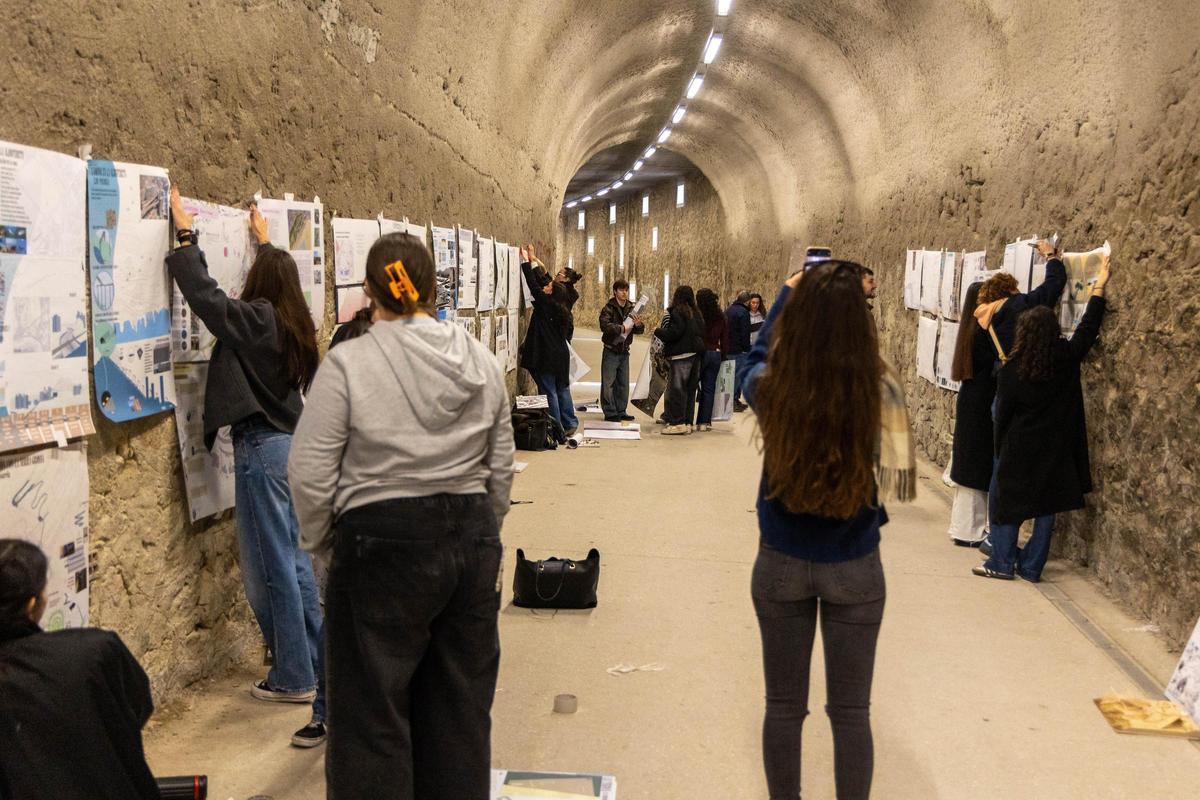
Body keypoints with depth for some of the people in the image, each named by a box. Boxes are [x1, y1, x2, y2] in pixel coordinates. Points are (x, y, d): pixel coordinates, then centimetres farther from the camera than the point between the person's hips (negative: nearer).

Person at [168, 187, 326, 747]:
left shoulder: (252, 320, -14)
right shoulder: (295, 324, 7)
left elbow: (202, 291, -12)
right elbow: (282, 279, 27)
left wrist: (184, 232, -2)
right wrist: (265, 241, 41)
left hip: (262, 448, -8)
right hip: (291, 443, 8)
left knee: (271, 566, 0)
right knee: (295, 560, 15)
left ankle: (293, 676, 9)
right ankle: (317, 667, 22)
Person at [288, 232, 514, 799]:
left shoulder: (348, 362, -11)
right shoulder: (482, 361, 3)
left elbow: (310, 472, -10)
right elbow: (500, 467, 9)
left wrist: (321, 541, 7)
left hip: (384, 545, -5)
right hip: (472, 541, 5)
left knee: (373, 714, 9)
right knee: (461, 706, 17)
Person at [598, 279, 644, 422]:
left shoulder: (631, 308, 7)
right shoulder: (608, 309, -9)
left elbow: (640, 330, 6)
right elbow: (605, 326, -25)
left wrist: (639, 325, -16)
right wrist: (622, 328, -29)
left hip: (624, 351, 6)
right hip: (611, 352, -5)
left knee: (623, 384, 11)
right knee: (608, 383, -3)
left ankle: (621, 411, 20)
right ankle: (610, 412, 4)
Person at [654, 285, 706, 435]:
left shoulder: (677, 312, -9)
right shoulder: (695, 313, 13)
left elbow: (674, 333, -16)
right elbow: (701, 333, 14)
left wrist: (658, 331, 0)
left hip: (681, 355, -7)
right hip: (695, 354, 8)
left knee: (676, 388, -3)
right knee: (690, 389, 10)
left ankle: (678, 423, -3)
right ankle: (687, 422, 14)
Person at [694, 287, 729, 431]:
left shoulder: (697, 315, -11)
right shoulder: (721, 318, 5)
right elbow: (725, 340, 9)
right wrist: (723, 352, 19)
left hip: (701, 353, -4)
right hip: (716, 354, 4)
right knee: (709, 388, 8)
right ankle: (705, 422, 8)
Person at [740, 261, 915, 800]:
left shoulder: (770, 387, -16)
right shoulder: (880, 389, -19)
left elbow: (758, 356, 9)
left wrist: (788, 293, 21)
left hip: (780, 564, 1)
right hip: (855, 567, -1)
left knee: (783, 706, 15)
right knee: (850, 710, 14)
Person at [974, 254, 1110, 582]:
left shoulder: (1011, 370, -10)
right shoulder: (1067, 359, -8)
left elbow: (1003, 414, -3)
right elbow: (1089, 326, 4)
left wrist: (1001, 449, 10)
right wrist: (1099, 286, 13)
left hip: (1020, 449, -2)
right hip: (1056, 450, 2)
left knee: (1009, 503, 10)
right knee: (1047, 506, 10)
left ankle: (1002, 563, 12)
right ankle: (1031, 567, 13)